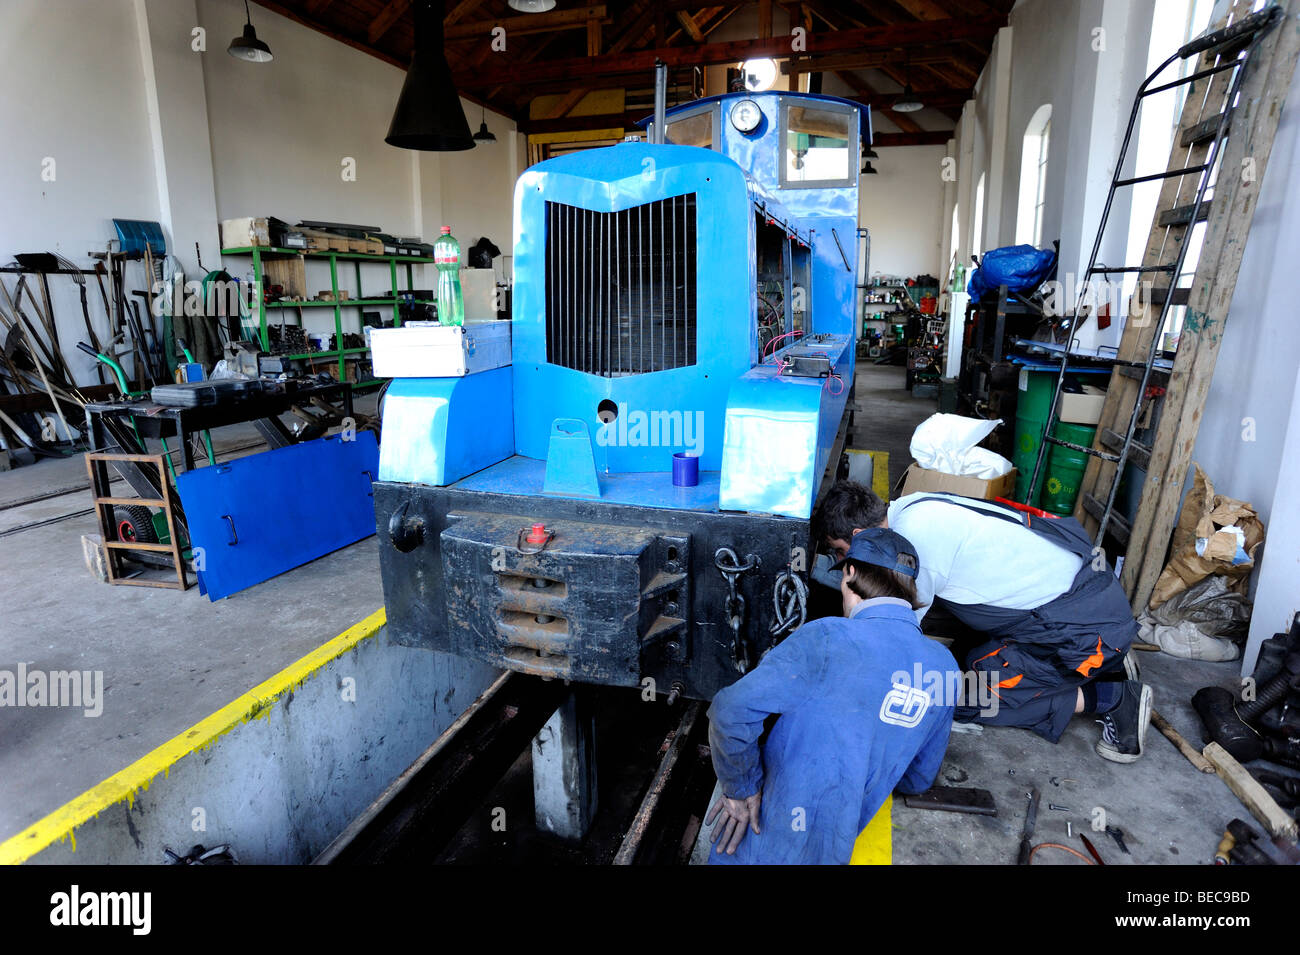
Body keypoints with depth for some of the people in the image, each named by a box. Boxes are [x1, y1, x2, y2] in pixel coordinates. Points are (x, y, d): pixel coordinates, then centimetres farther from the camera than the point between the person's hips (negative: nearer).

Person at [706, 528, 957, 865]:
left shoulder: (829, 638, -20)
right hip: (834, 849, 5)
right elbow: (919, 779, 13)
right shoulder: (944, 666, 0)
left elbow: (732, 711, -26)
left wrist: (742, 788, -10)